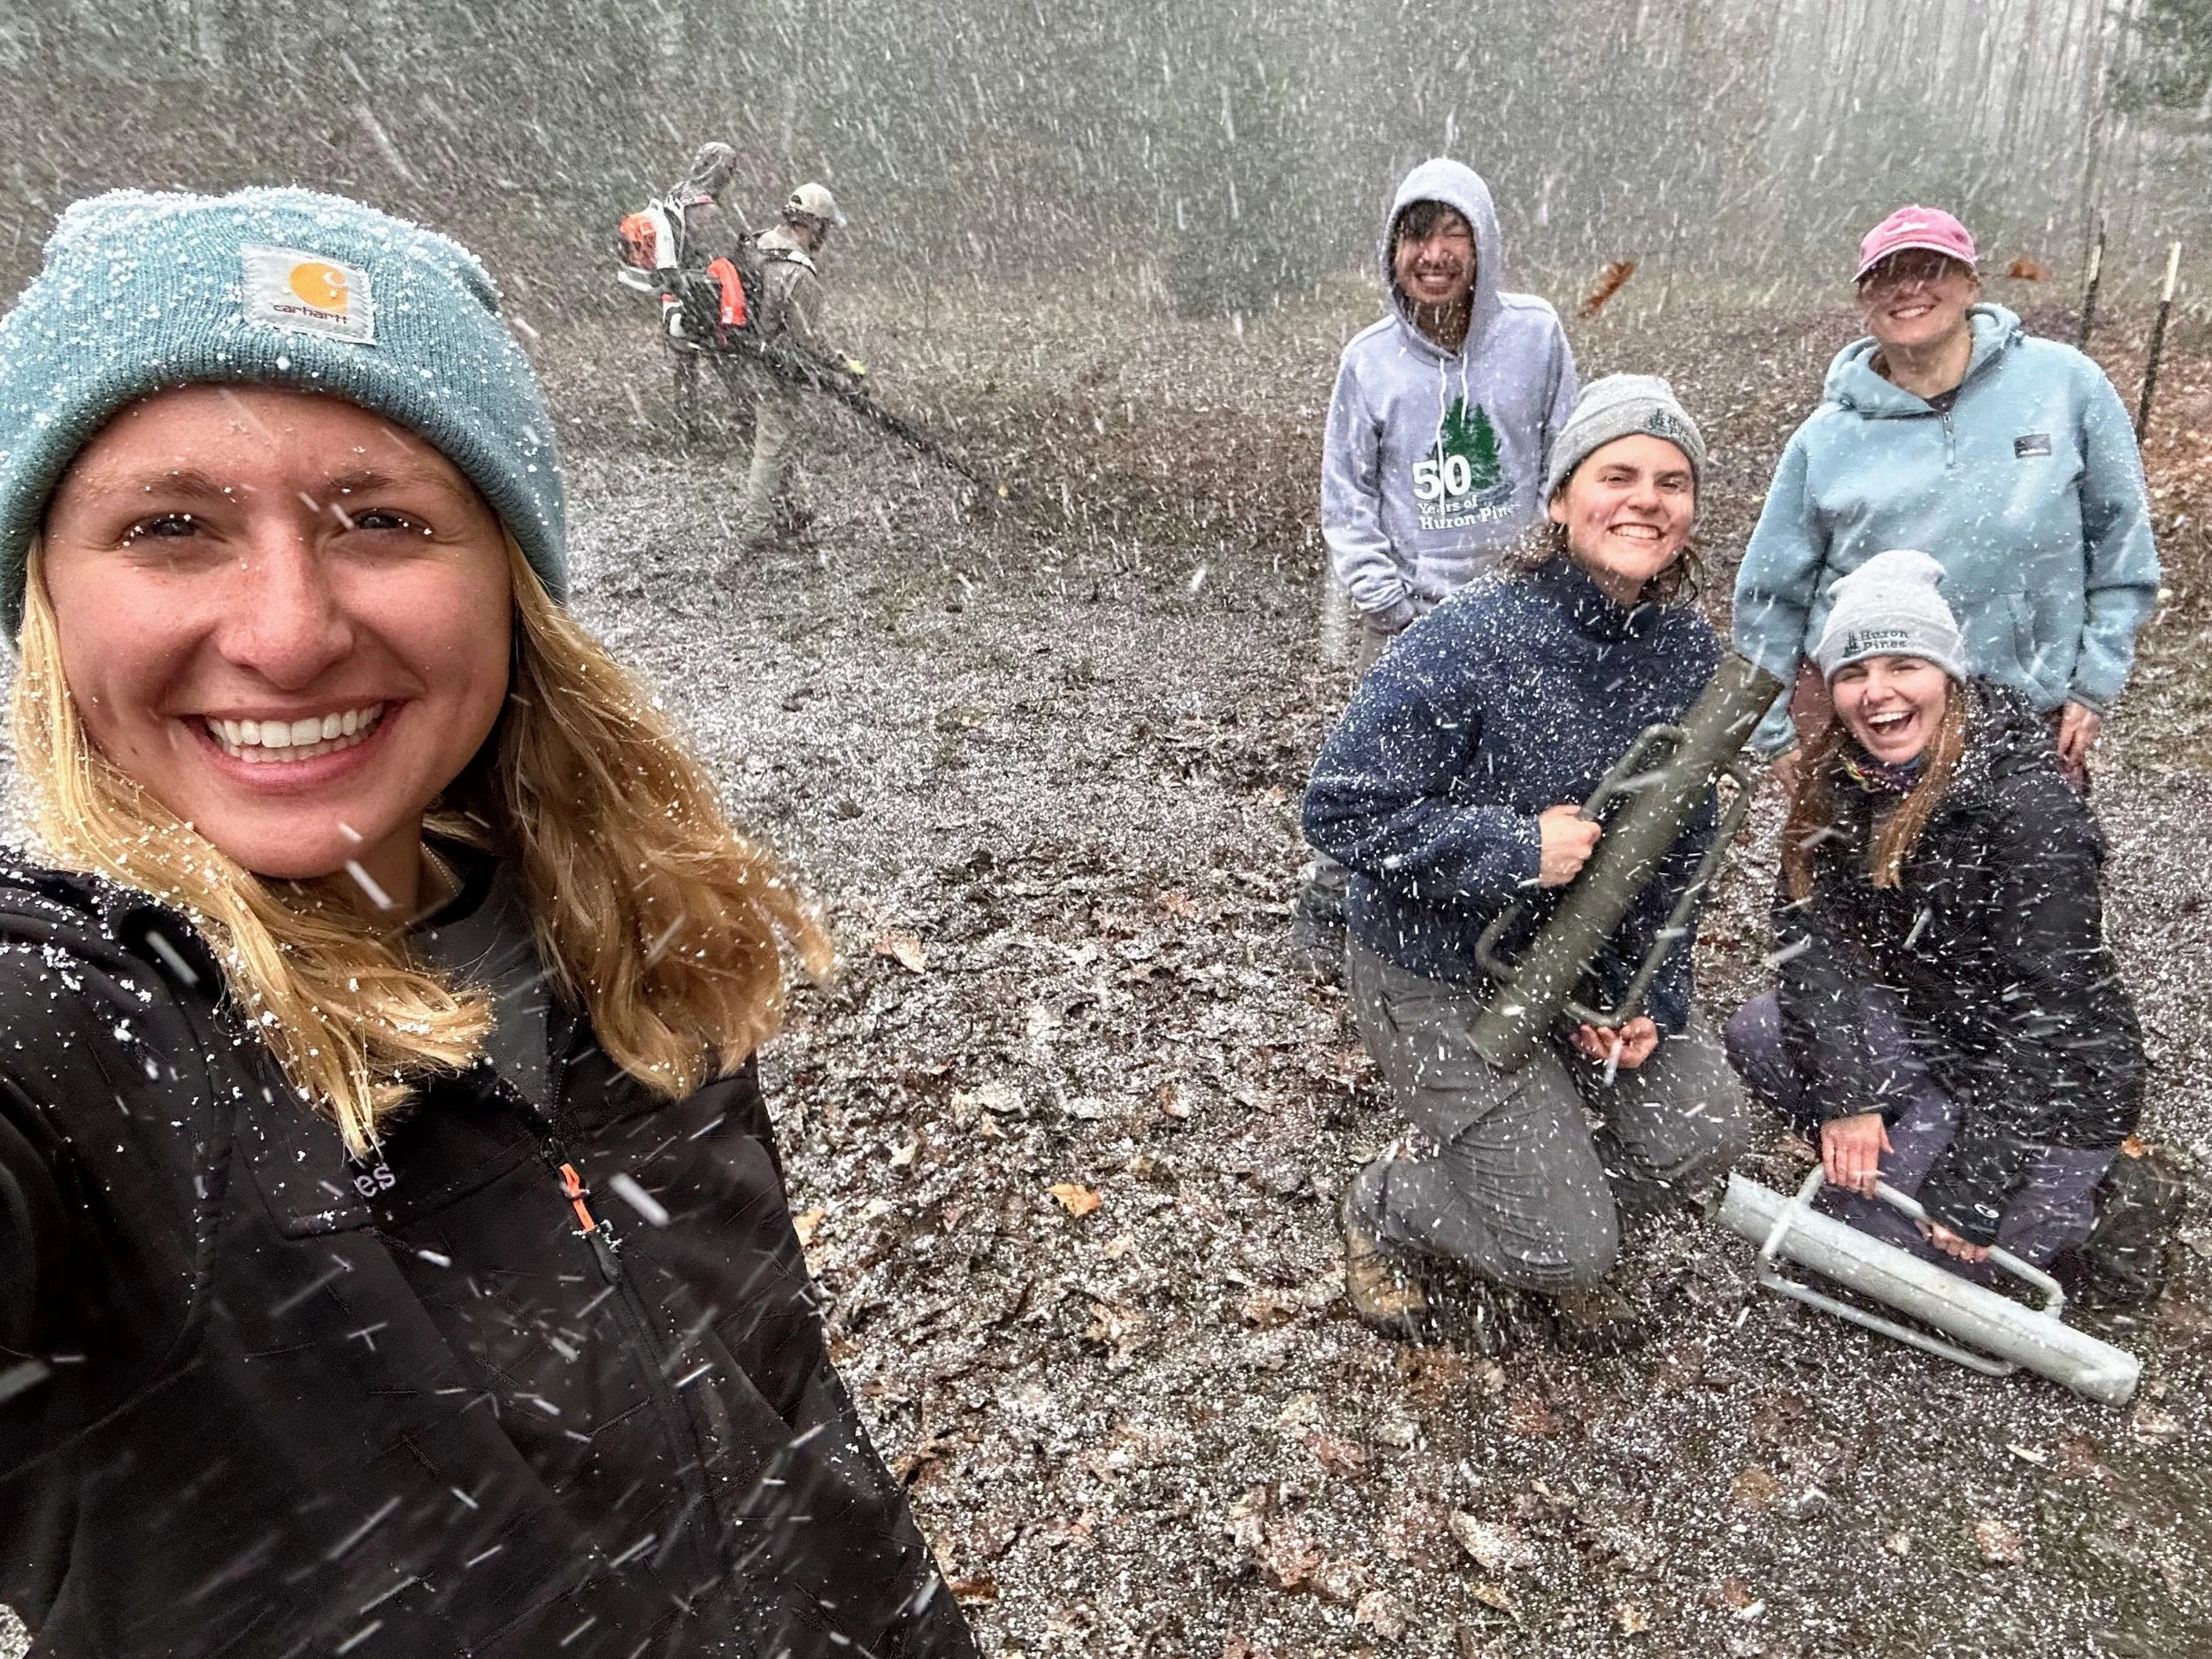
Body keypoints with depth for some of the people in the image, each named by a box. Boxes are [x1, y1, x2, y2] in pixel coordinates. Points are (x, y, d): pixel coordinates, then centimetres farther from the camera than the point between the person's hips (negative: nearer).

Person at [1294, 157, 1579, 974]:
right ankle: (1328, 910, 19)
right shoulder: (1371, 357, -3)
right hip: (1409, 612, -1)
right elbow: (1346, 501, 1)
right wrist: (1394, 607, -7)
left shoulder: (1535, 333, -1)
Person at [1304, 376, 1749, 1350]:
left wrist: (1646, 995, -5)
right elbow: (1340, 809, -25)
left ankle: (1540, 1197, 28)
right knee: (1563, 1249, -6)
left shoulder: (1690, 653, -5)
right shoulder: (1471, 640, -26)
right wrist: (1514, 851, -29)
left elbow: (1677, 850, 4)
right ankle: (1386, 1212, 25)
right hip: (1438, 968, -6)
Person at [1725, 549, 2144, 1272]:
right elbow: (1809, 934, -12)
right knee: (1759, 1035, -12)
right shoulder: (1835, 781, -7)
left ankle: (2081, 1194, 8)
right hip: (1925, 1023, 7)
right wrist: (1846, 1094, -22)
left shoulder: (2029, 807, -26)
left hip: (2052, 1082, -6)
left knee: (1877, 1237, -13)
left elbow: (2050, 1011, -26)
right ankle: (1914, 1145, 6)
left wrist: (1972, 1189, -25)